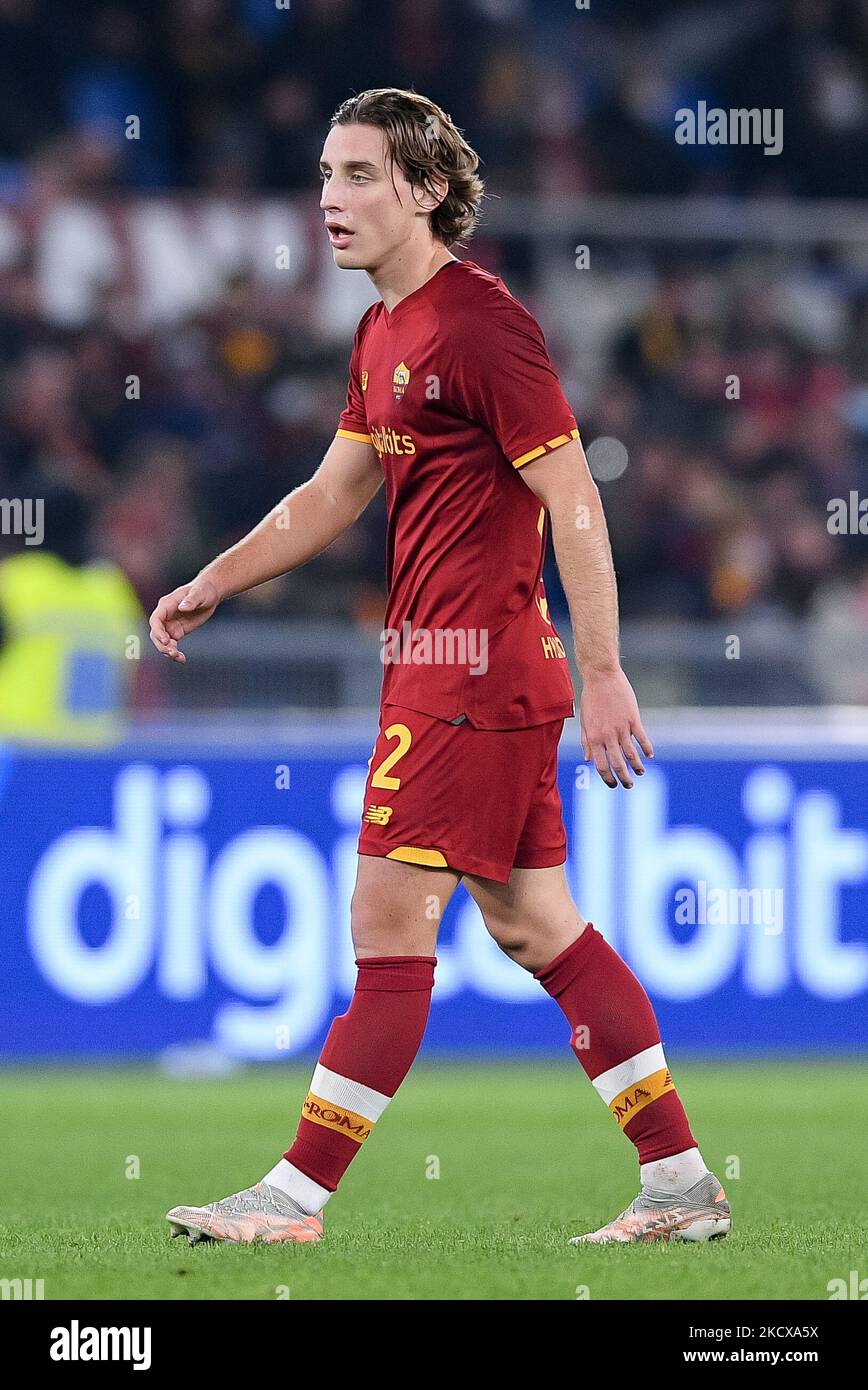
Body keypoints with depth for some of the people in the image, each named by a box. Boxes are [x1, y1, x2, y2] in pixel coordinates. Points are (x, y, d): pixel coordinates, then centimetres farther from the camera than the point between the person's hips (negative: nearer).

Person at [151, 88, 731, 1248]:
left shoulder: (481, 325, -15)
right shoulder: (384, 334, 14)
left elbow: (574, 504, -17)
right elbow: (333, 493, 25)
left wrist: (605, 678, -19)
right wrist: (213, 584, 18)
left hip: (473, 669, -10)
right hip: (431, 663, 10)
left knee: (390, 921, -6)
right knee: (533, 922, 10)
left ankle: (296, 1197, -3)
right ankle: (682, 1183, 13)